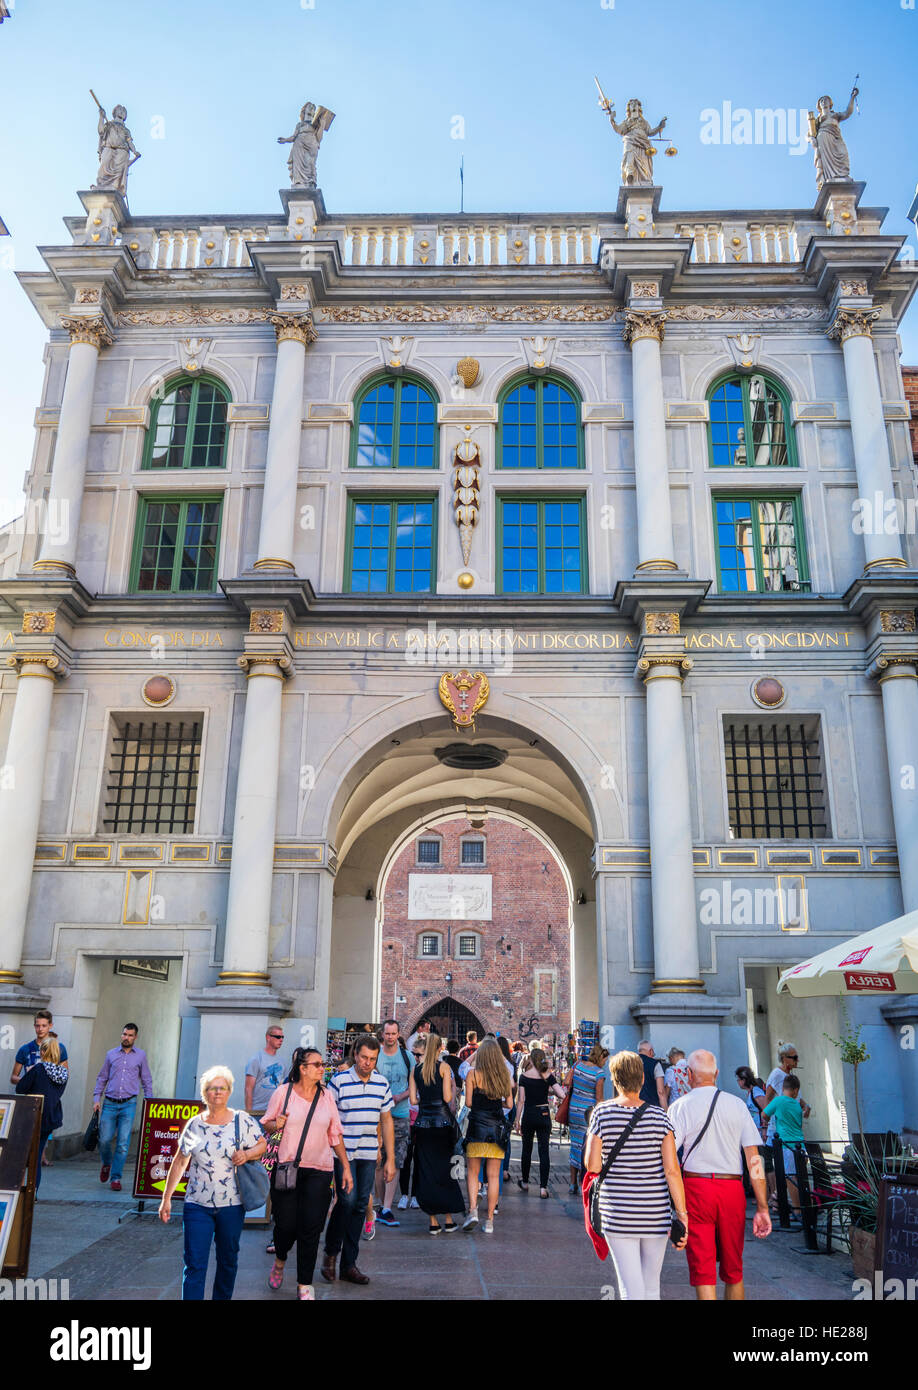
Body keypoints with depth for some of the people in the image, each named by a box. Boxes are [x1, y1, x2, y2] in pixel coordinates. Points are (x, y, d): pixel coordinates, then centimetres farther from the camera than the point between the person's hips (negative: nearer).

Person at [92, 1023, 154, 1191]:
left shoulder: (141, 1055, 7)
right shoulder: (111, 1054, 9)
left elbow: (147, 1081, 11)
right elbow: (102, 1078, 12)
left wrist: (149, 1102, 4)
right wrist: (96, 1098, 2)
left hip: (128, 1104, -1)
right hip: (110, 1103, 1)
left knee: (123, 1143, -5)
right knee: (104, 1139, -2)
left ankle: (116, 1178, 5)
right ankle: (106, 1164, 29)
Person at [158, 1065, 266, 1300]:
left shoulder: (243, 1121, -3)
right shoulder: (194, 1125, 2)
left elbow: (262, 1144, 6)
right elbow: (179, 1162, 10)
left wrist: (247, 1154, -14)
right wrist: (166, 1198, 10)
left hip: (232, 1204, 0)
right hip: (197, 1204, 0)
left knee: (228, 1260, 13)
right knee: (194, 1265, -5)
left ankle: (222, 1299, 31)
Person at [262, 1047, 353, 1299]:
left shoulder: (326, 1097, 6)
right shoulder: (283, 1092, -1)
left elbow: (335, 1135, 11)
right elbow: (266, 1124, 8)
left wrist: (346, 1167, 8)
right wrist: (275, 1125, -14)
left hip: (318, 1171, 2)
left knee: (310, 1229, -1)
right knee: (285, 1224, 1)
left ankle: (305, 1285, 14)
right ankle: (280, 1261, 35)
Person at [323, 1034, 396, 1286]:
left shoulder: (382, 1083, 6)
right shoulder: (339, 1081, -8)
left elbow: (386, 1121, 12)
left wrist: (390, 1160, 10)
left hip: (369, 1154, 4)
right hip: (343, 1152, -4)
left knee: (360, 1206, 6)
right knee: (347, 1200, -13)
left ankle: (349, 1263, 17)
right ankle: (330, 1253, 10)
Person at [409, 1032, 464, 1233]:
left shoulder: (415, 1069, 4)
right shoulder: (443, 1067, -5)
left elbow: (413, 1100, 2)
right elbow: (447, 1097, -10)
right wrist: (451, 1086, 10)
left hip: (423, 1121, 2)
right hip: (443, 1120, -2)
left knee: (426, 1170, 6)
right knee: (445, 1169, 9)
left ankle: (433, 1221, 6)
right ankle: (449, 1219, 12)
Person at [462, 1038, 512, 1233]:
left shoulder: (473, 1074, -4)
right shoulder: (504, 1076, 4)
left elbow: (468, 1102, -6)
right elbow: (509, 1104, 6)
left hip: (477, 1126, -2)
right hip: (497, 1129, 2)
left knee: (472, 1172, 9)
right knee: (493, 1175, 7)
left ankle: (473, 1210, -7)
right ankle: (490, 1221, 8)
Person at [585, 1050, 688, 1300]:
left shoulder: (602, 1113, -8)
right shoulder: (659, 1116, -5)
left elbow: (592, 1165, -8)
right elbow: (672, 1169, -9)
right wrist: (682, 1213, -4)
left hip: (618, 1212, -2)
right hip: (656, 1211, 2)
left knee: (632, 1290, 2)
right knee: (652, 1286, 19)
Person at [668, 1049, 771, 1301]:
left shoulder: (681, 1106, -2)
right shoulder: (738, 1104, 5)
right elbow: (754, 1158, 2)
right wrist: (762, 1208, 4)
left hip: (696, 1188, -3)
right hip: (733, 1189, 3)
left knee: (702, 1270, 2)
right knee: (733, 1270, 19)